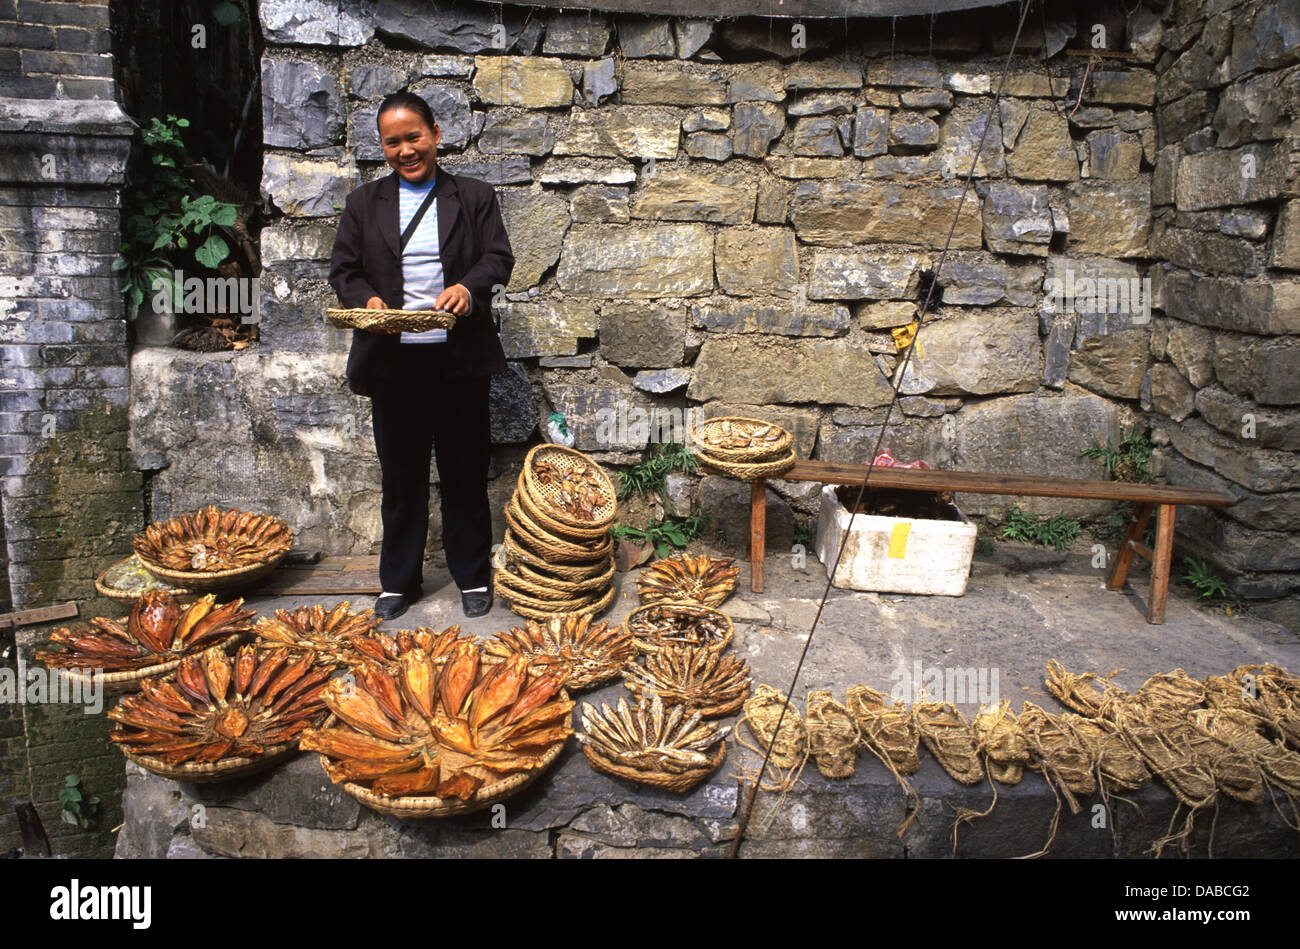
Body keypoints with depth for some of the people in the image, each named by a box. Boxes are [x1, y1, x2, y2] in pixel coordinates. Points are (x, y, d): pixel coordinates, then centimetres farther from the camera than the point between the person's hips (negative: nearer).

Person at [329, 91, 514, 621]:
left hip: (460, 359, -1)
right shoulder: (364, 204, 13)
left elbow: (499, 258, -1)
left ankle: (473, 578, 21)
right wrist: (365, 299, -12)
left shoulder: (474, 197, 8)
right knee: (400, 475, 9)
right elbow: (343, 269, 9)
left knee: (465, 472, 6)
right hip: (393, 360, 2)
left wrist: (469, 287, -21)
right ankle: (398, 582, 23)